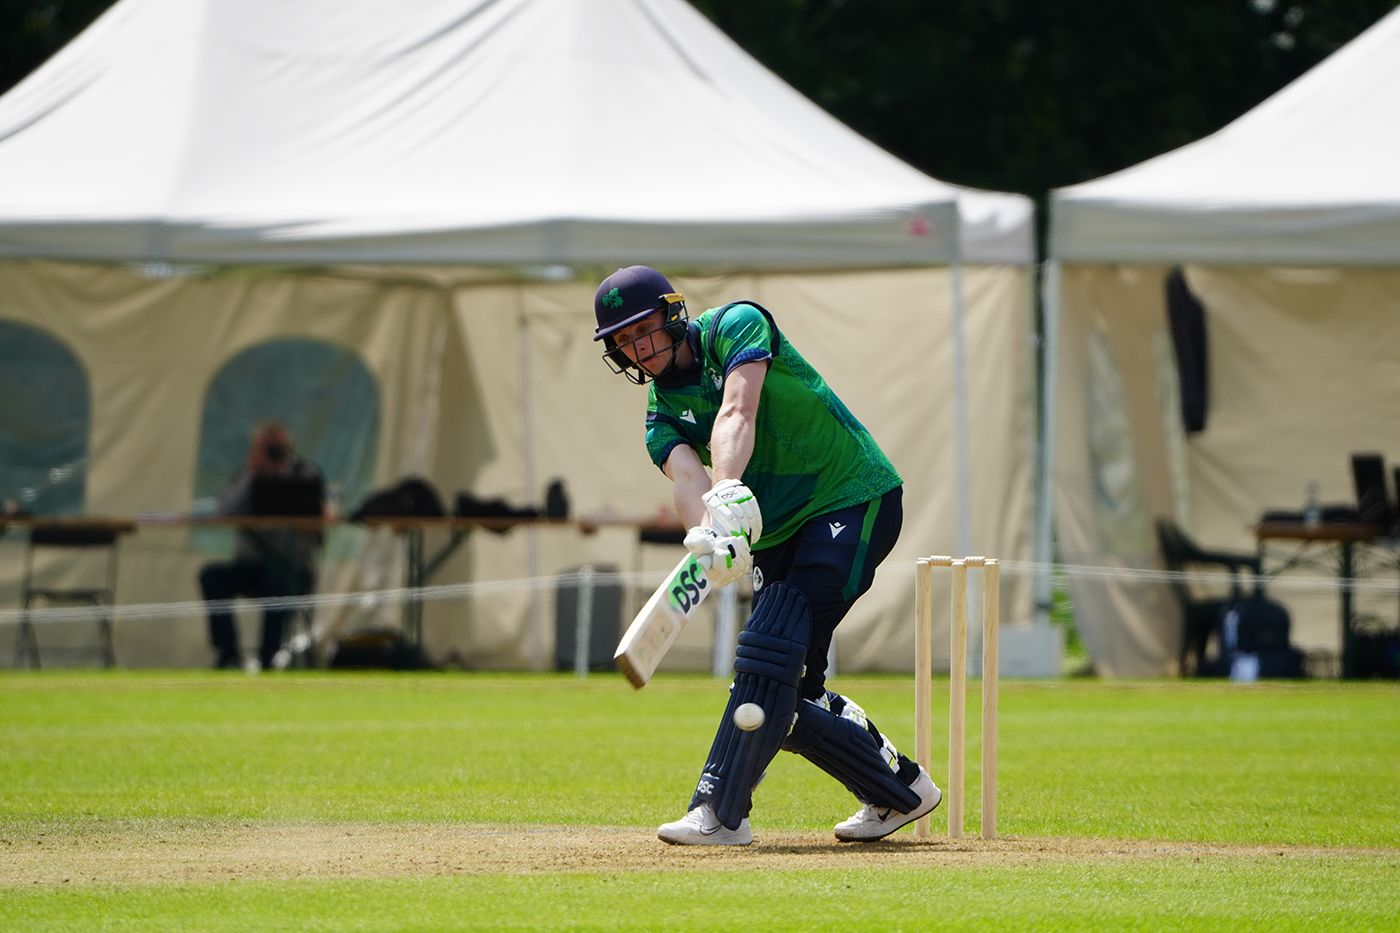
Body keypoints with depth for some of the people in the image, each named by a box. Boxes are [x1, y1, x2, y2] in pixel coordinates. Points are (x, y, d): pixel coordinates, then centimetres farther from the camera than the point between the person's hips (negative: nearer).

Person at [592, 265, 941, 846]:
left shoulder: (736, 325, -9)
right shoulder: (661, 415, 5)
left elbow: (737, 413, -28)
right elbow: (686, 475, -17)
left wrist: (726, 493, -46)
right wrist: (709, 536, -40)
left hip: (854, 501, -8)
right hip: (778, 534, 8)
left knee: (769, 650, -21)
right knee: (784, 695, 3)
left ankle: (720, 811, -24)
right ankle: (900, 790, 22)